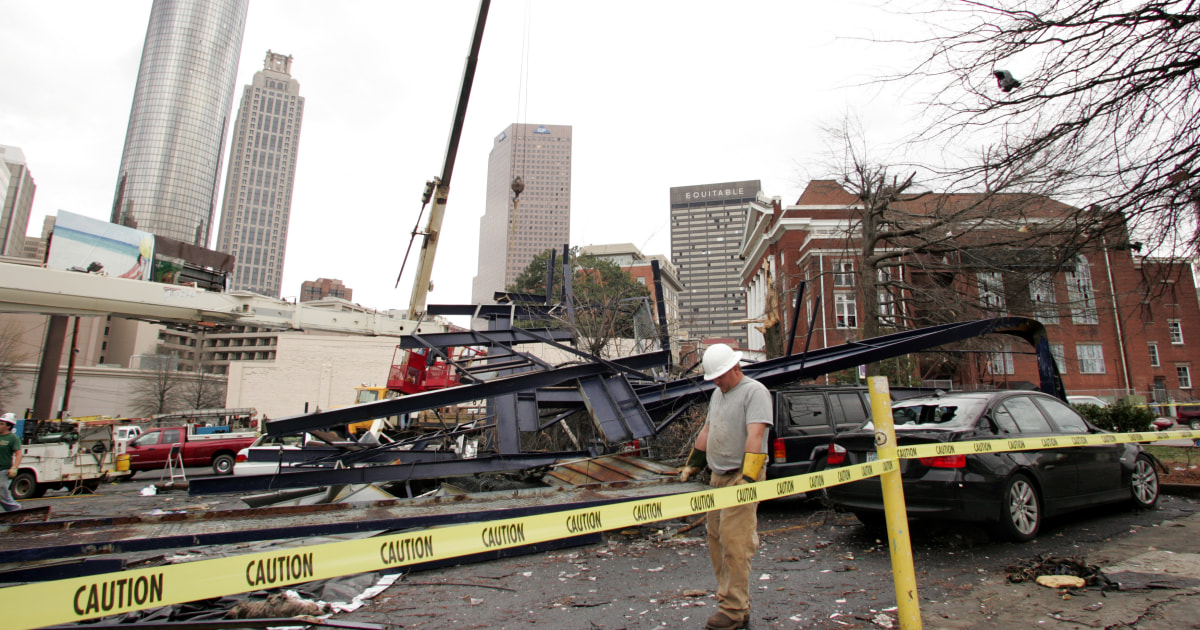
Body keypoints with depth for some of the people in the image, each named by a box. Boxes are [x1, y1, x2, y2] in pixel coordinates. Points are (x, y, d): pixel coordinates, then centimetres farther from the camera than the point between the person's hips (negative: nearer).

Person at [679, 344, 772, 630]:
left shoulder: (754, 391, -10)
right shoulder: (717, 394, 18)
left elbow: (755, 435, -20)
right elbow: (707, 431, 24)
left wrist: (748, 475, -27)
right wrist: (693, 464, 23)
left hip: (741, 478, -9)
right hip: (718, 477, 9)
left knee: (734, 544, -8)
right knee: (716, 541, 10)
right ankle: (727, 599, 20)